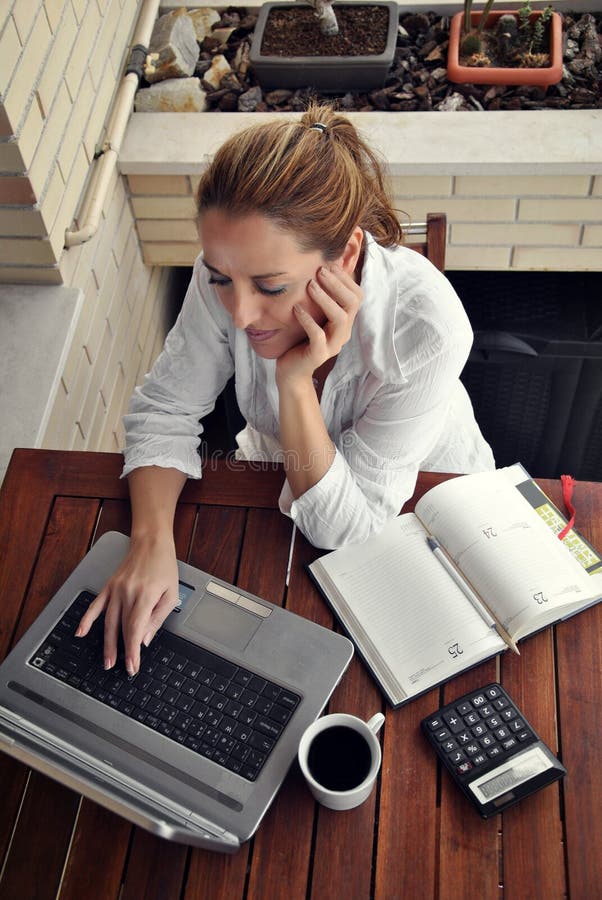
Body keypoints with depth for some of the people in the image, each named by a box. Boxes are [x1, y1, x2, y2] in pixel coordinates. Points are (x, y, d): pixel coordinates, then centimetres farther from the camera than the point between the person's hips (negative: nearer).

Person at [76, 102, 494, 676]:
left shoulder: (427, 327, -39)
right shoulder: (231, 270, -29)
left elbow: (345, 531, -32)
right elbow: (164, 409, -17)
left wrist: (297, 381, -44)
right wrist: (152, 542, -33)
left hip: (422, 492, -2)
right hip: (280, 471, 3)